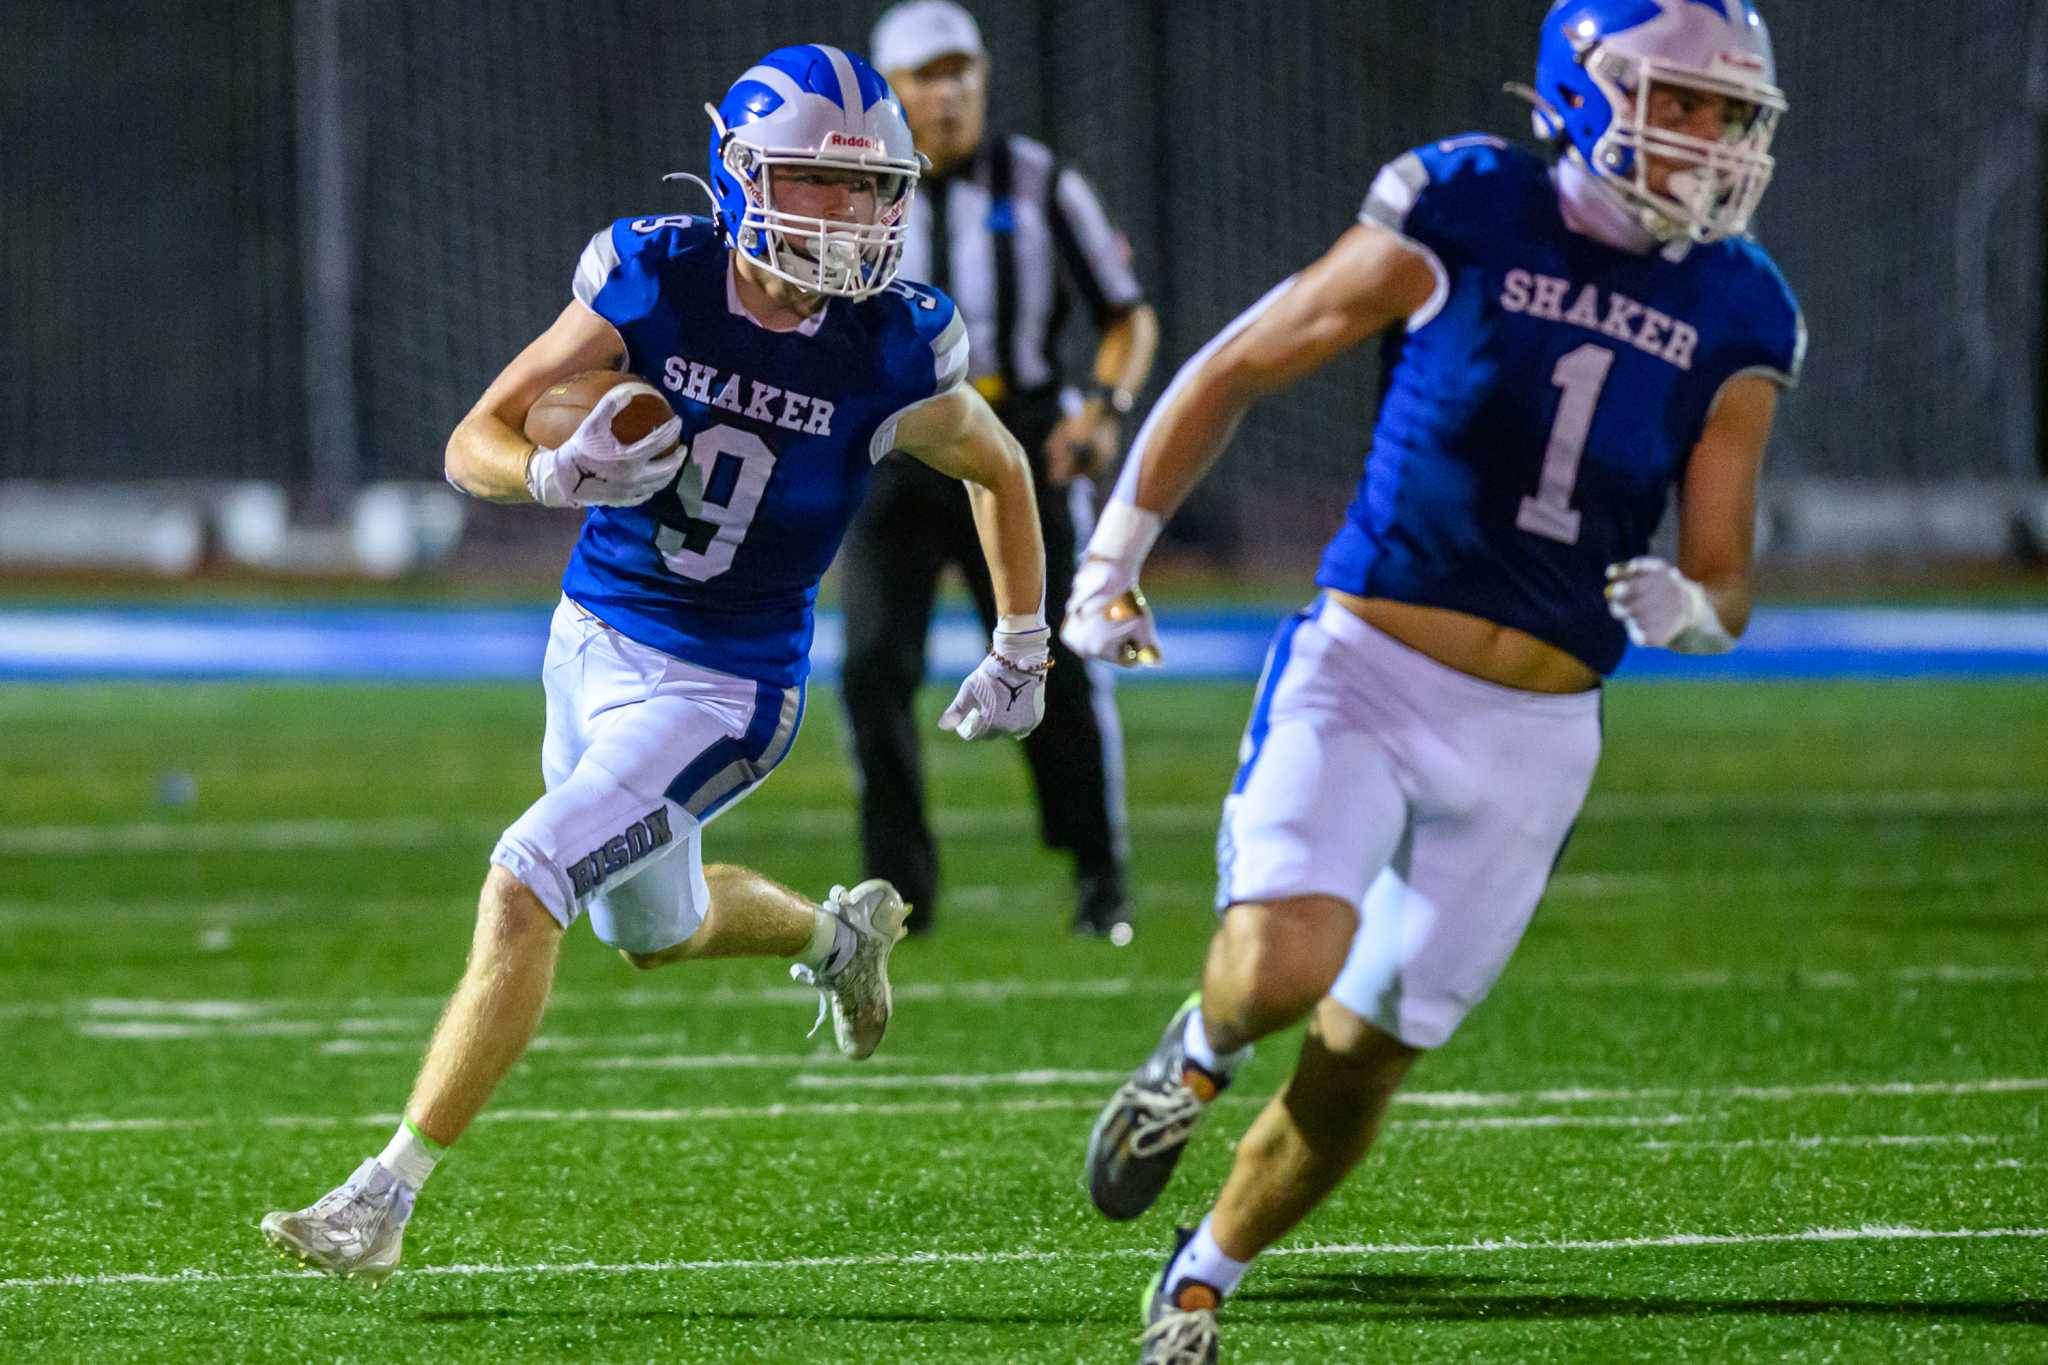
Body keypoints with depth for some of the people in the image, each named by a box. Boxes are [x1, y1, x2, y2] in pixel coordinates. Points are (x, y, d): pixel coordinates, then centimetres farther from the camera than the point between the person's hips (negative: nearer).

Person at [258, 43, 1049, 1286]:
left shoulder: (891, 356, -17)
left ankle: (391, 1193, -10)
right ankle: (838, 933, 55)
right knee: (652, 930, 23)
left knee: (523, 890, -18)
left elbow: (1000, 471, 5)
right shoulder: (655, 279, -14)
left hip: (725, 690, -4)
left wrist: (1022, 655, 9)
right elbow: (474, 443, -11)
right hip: (597, 638, 4)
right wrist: (556, 475, -33)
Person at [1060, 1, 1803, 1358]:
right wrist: (1116, 555, 2)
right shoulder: (1463, 218, -7)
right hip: (1365, 674, -3)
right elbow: (1238, 368, 3)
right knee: (1284, 966, -25)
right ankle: (1201, 1051, 11)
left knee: (1361, 1059, 7)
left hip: (1532, 738, 3)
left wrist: (1689, 609, -19)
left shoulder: (1732, 323, 2)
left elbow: (1726, 582, 6)